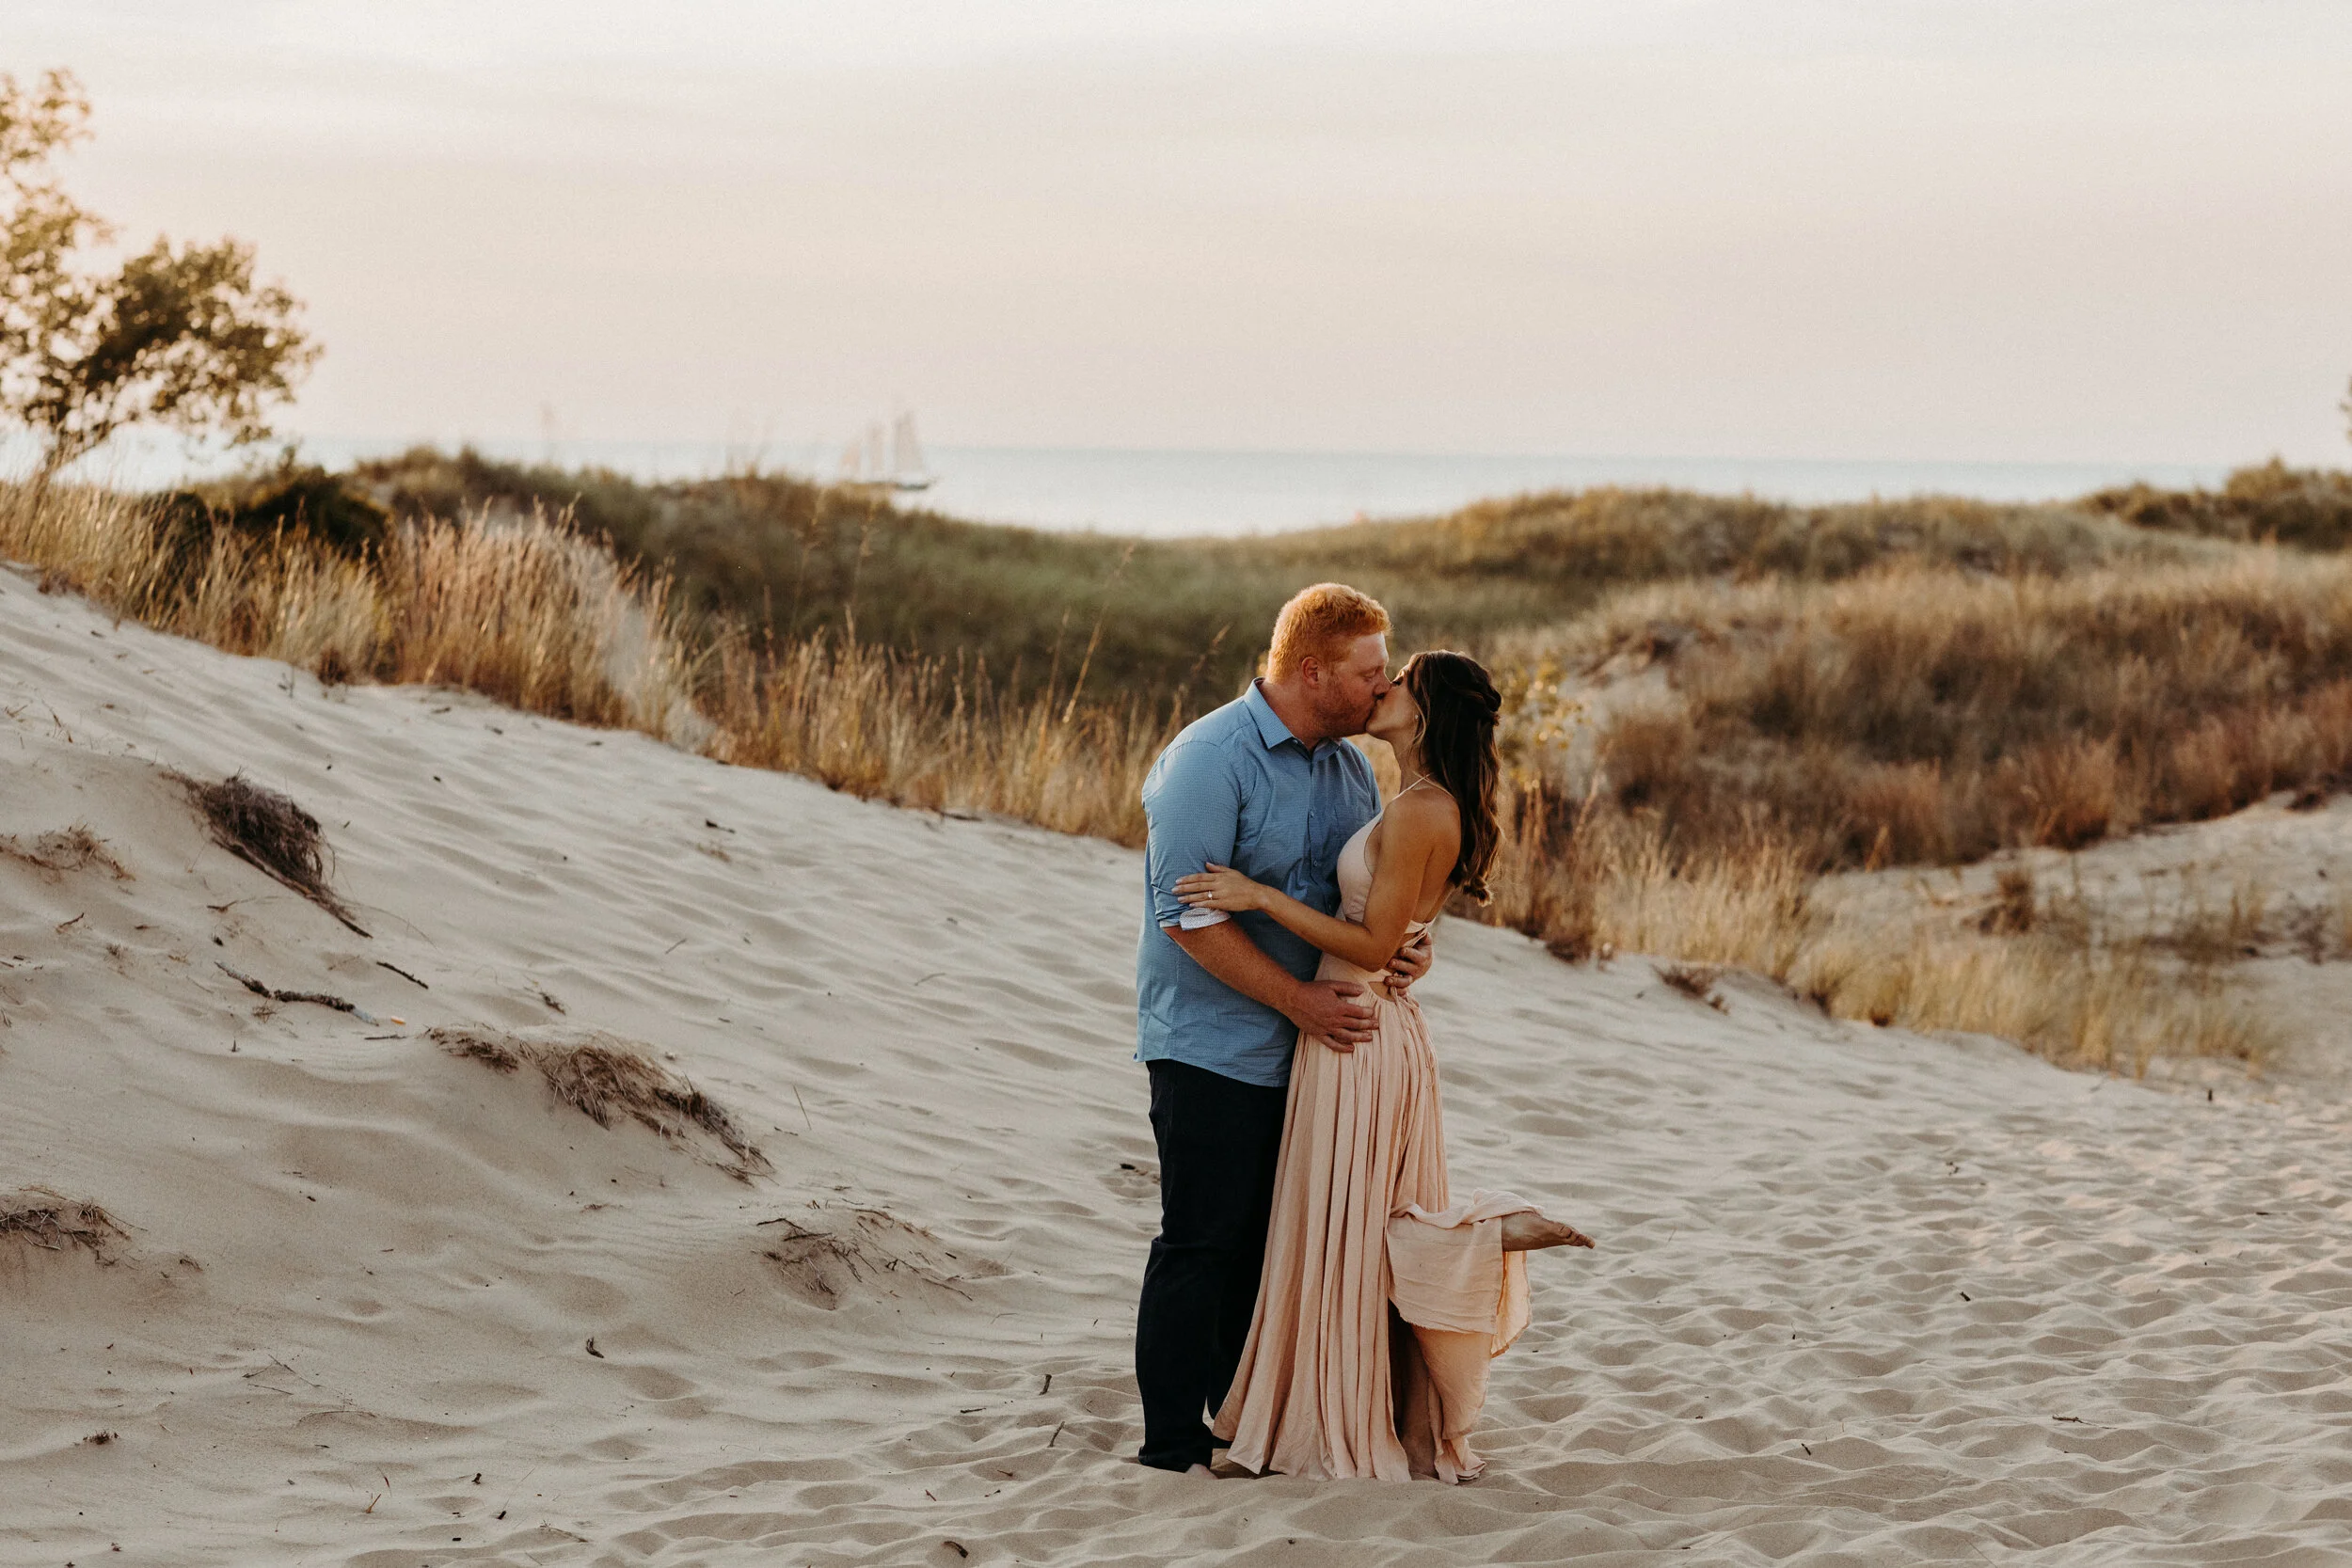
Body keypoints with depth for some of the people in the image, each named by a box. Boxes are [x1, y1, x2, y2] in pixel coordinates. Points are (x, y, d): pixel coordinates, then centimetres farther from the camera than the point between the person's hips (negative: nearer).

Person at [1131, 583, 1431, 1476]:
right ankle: (1172, 1445, 3)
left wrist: (1405, 944, -4)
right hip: (1211, 1046, -8)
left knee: (1271, 1242, 13)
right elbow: (1186, 914, -20)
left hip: (1306, 1049, 8)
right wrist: (1297, 997, -19)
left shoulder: (1348, 765, 9)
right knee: (1202, 1243, -4)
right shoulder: (1211, 759, -16)